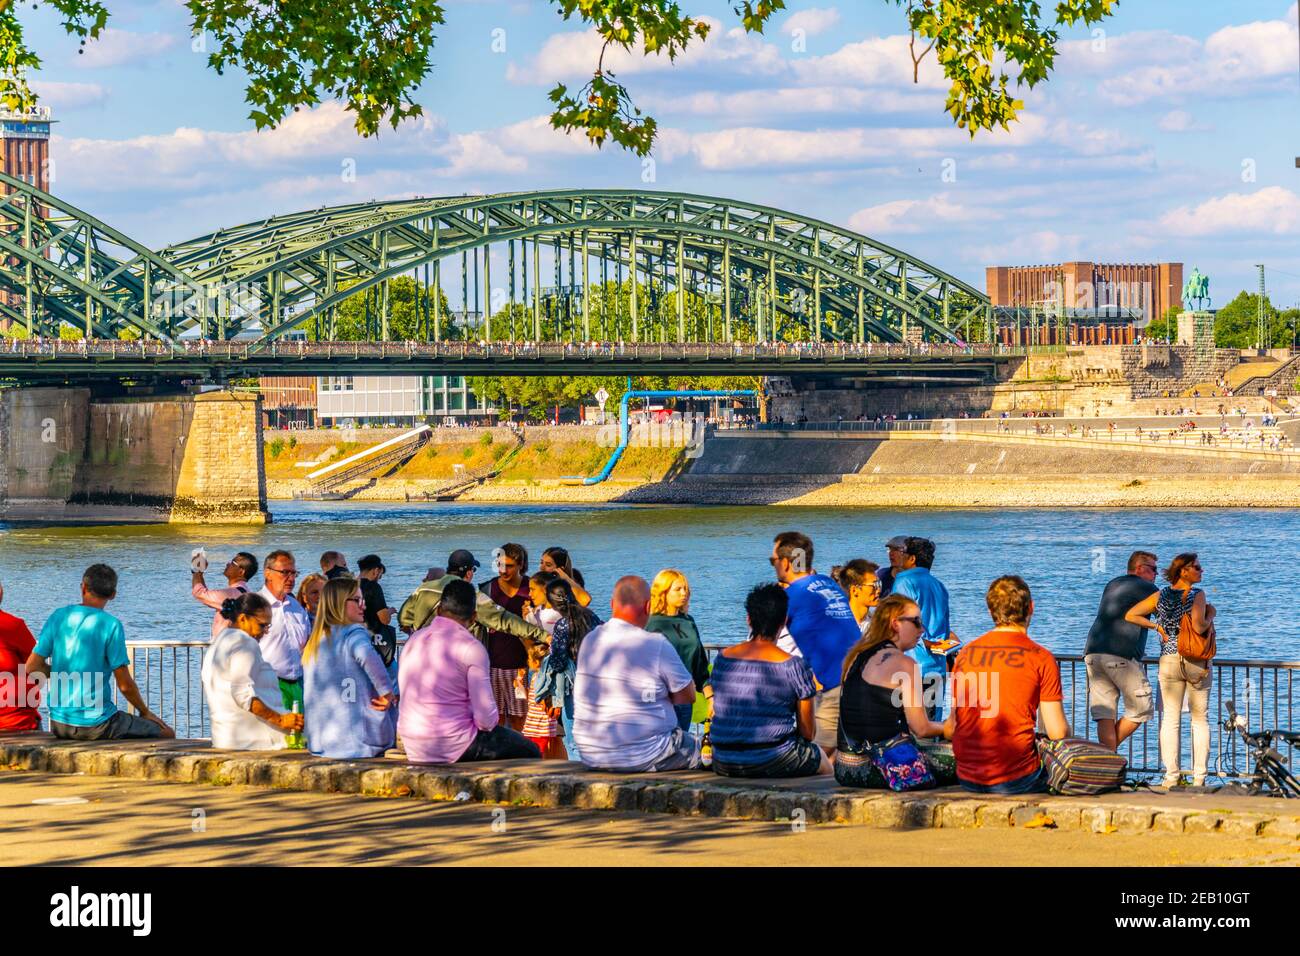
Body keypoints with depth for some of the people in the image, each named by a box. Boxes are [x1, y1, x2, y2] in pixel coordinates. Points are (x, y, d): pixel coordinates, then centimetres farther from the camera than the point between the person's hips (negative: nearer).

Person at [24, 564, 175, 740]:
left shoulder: (58, 617, 2)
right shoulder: (111, 625, -12)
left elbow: (32, 667, 3)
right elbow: (125, 685, -11)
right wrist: (145, 712, 7)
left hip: (59, 725, 6)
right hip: (95, 725, -6)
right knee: (166, 734, 6)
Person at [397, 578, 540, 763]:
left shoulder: (413, 640, 9)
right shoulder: (471, 647, -12)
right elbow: (486, 718, -16)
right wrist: (489, 724, 9)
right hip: (454, 746, -7)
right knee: (530, 752, 5)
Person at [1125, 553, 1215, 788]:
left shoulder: (1161, 596, 5)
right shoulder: (1197, 595, -9)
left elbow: (1130, 615, 4)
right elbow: (1198, 627, -20)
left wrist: (1157, 626, 8)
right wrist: (1210, 615, -2)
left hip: (1169, 661, 3)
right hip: (1196, 662, -3)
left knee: (1170, 719, 6)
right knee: (1200, 719, 7)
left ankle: (1172, 776, -1)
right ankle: (1199, 777, 4)